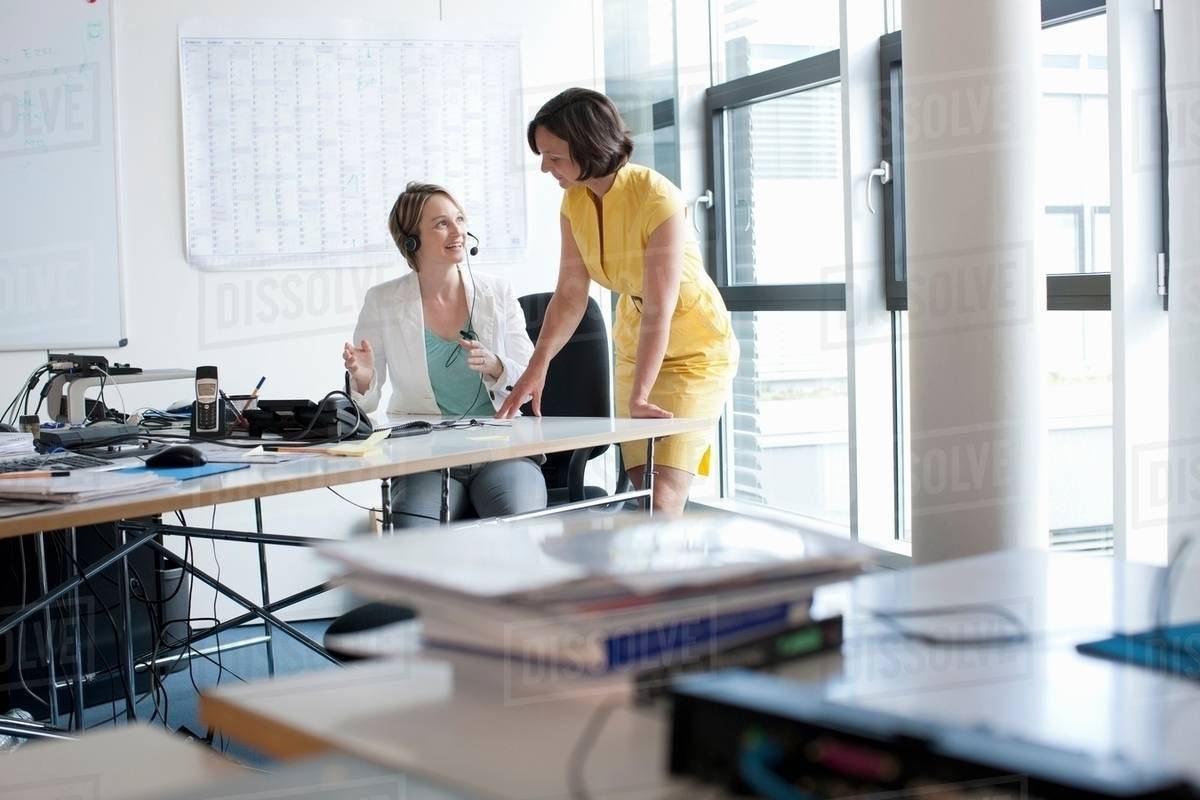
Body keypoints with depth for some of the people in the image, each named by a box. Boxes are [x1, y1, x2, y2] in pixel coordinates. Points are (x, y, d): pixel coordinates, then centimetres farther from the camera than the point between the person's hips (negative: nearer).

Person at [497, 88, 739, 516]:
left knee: (663, 500, -15)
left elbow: (659, 309, -29)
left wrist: (638, 396, -34)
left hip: (696, 352, -6)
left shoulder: (657, 199, -26)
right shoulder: (575, 200, -6)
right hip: (635, 348, 6)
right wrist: (537, 367, -19)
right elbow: (570, 295, -7)